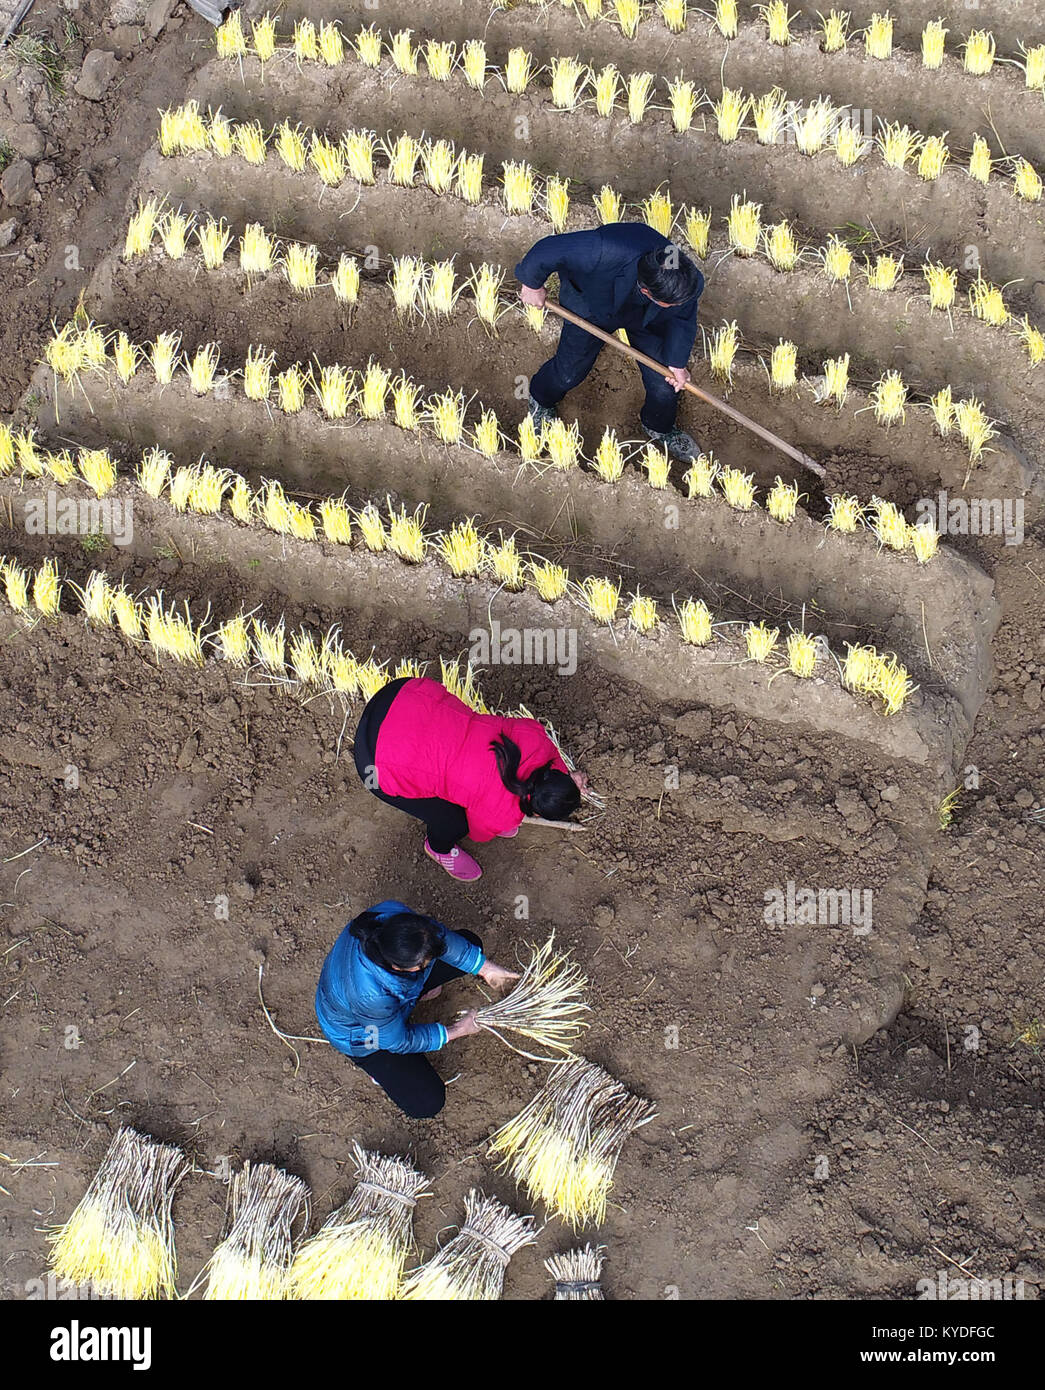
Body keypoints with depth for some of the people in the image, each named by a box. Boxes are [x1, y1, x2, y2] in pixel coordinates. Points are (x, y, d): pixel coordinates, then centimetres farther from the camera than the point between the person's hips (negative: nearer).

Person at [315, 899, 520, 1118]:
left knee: (470, 943, 4)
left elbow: (441, 936, -11)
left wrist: (485, 968, -8)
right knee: (426, 1103, -12)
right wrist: (456, 1030, -17)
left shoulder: (393, 913, -34)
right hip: (363, 1032, -6)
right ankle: (377, 1064, 13)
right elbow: (398, 1041, -25)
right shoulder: (369, 995, -46)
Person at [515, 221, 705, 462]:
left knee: (664, 382, 4)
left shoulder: (689, 283, -37)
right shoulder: (604, 253, -51)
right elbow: (548, 249, -36)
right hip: (592, 304, -2)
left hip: (647, 318, 2)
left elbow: (683, 318, -12)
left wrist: (677, 361, -12)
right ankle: (540, 400, 49)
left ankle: (659, 427, 39)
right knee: (570, 371, 11)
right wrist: (532, 284, -19)